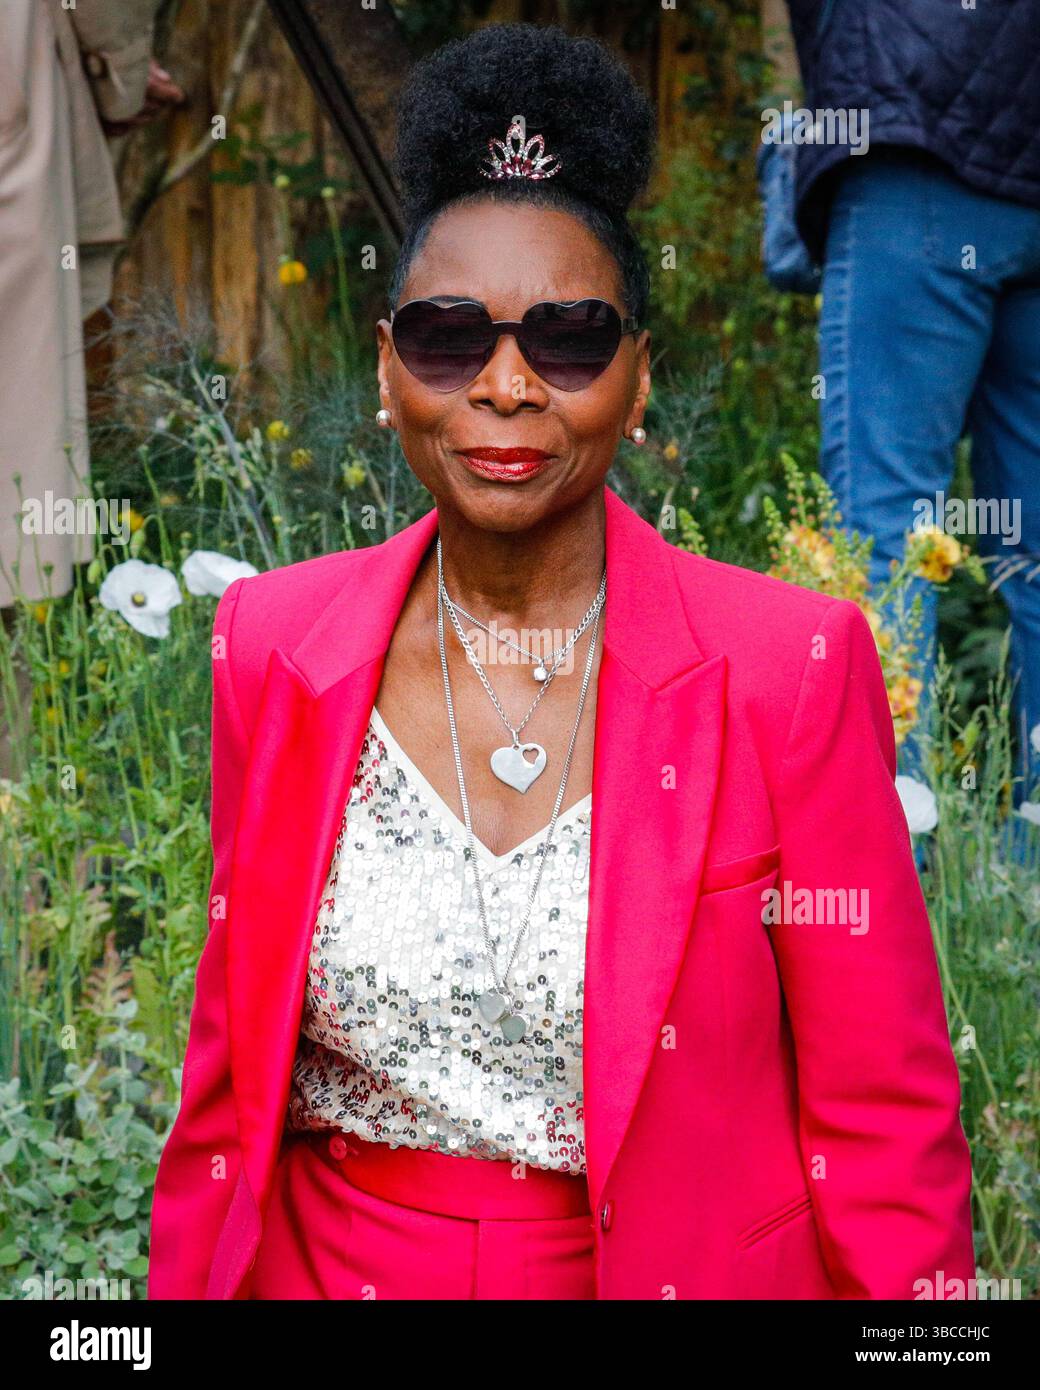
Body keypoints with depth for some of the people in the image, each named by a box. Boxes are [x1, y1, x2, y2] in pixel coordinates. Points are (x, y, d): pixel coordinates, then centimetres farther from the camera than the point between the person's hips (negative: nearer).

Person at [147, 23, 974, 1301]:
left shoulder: (788, 667, -16)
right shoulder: (274, 645, -7)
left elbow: (883, 1125, -11)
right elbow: (228, 1075, 1)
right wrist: (186, 1281, 2)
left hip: (681, 1268, -2)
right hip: (327, 1267, 3)